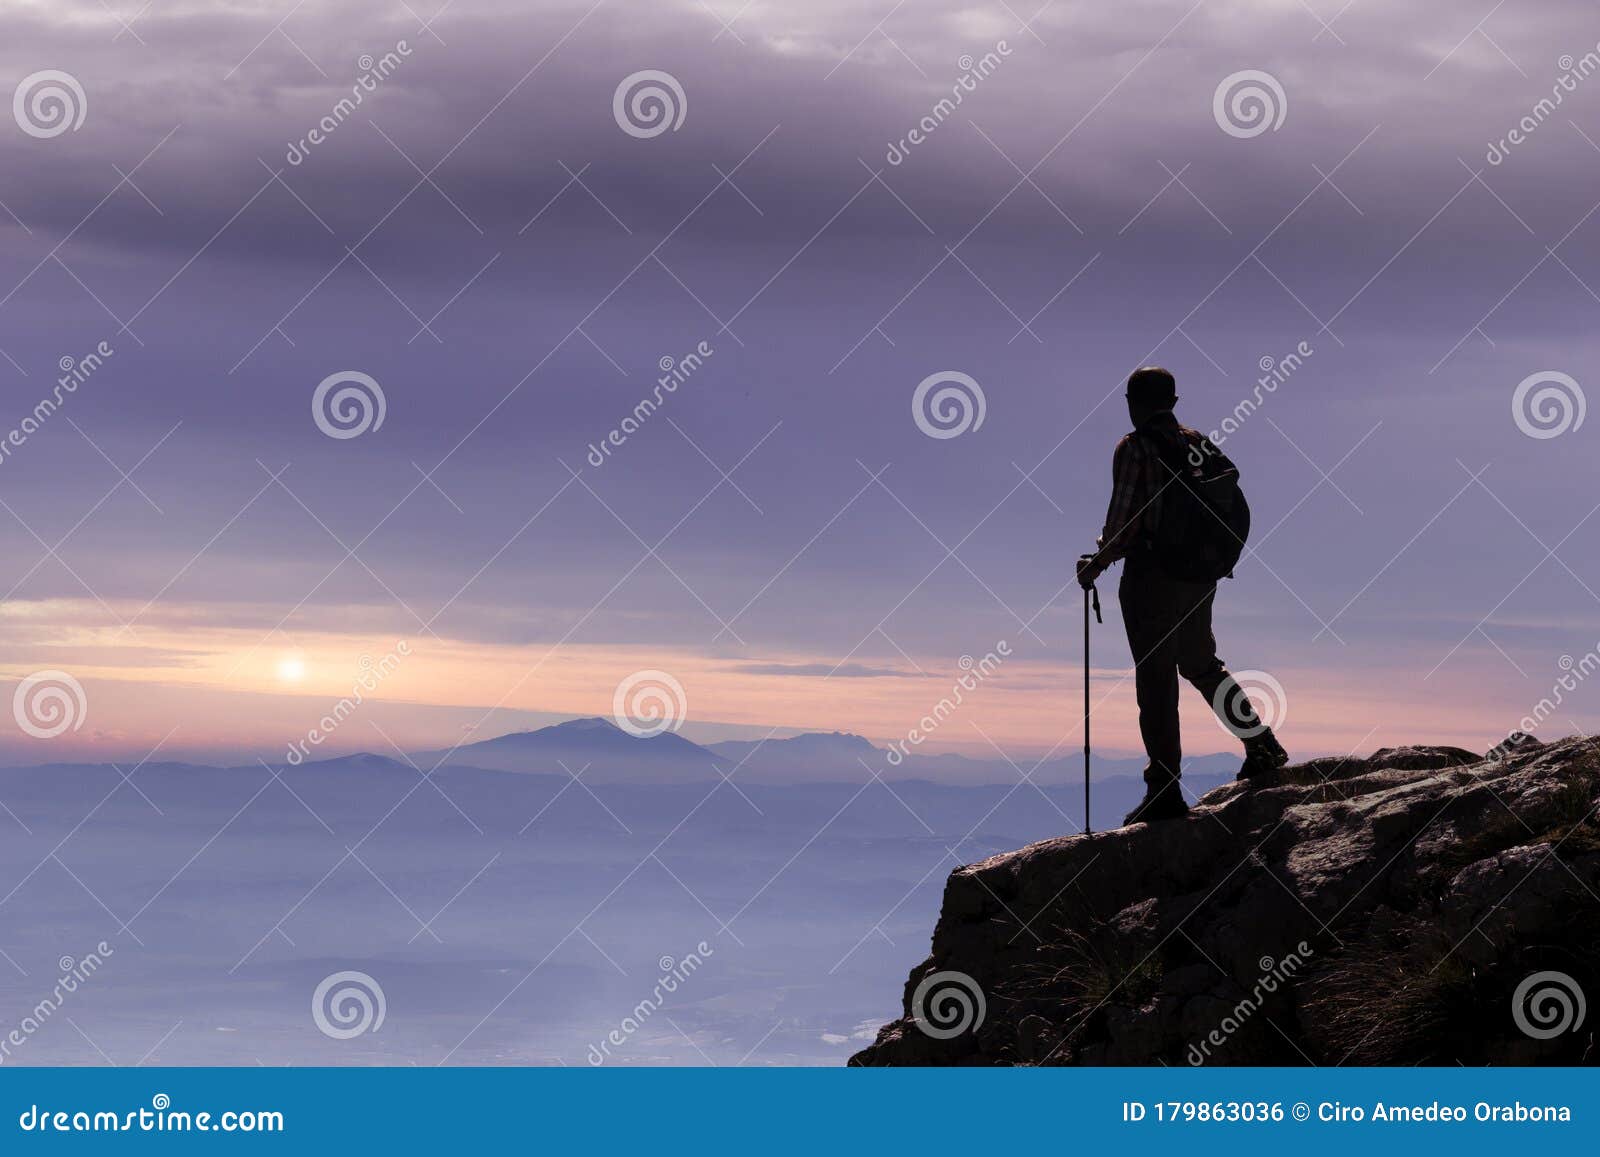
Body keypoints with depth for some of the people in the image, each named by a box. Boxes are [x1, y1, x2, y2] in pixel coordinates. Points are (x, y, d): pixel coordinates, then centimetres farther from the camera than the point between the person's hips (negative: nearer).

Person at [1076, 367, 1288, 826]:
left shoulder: (1135, 448, -11)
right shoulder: (1200, 444, 8)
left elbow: (1124, 522, -15)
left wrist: (1097, 563, 1)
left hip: (1152, 577, -7)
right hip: (1200, 576, 7)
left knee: (1155, 680, -4)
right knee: (1201, 664, 26)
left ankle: (1164, 791, -5)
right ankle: (1262, 746, 25)